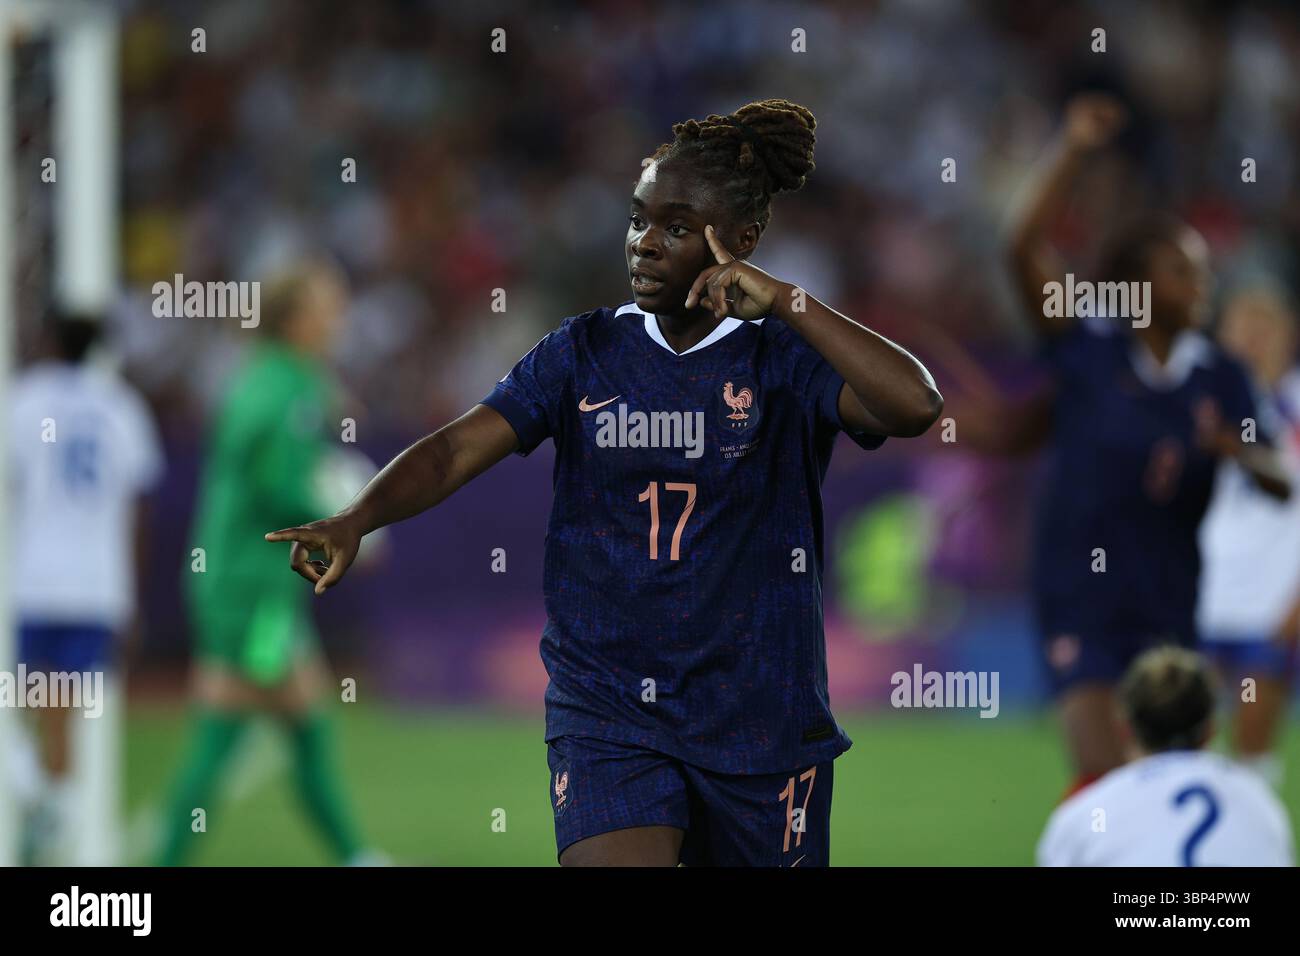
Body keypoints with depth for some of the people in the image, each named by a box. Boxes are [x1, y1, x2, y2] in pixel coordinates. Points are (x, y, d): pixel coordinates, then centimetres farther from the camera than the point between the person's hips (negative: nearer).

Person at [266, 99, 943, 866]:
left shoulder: (786, 358, -3)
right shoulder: (587, 351, 5)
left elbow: (915, 405, -21)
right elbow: (457, 449, -5)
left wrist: (785, 304, -26)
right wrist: (356, 519, -23)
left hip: (759, 724, -1)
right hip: (607, 714, 1)